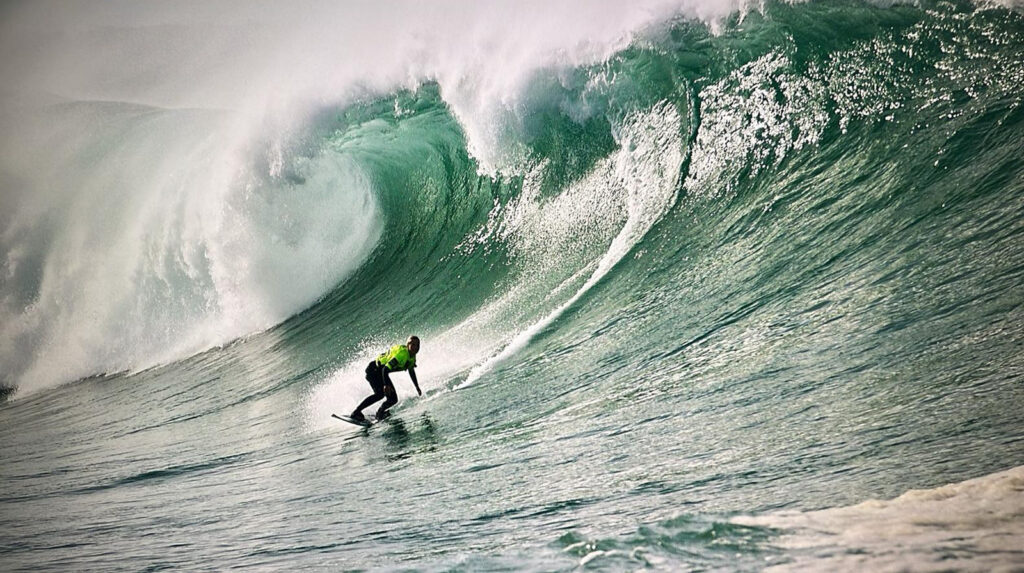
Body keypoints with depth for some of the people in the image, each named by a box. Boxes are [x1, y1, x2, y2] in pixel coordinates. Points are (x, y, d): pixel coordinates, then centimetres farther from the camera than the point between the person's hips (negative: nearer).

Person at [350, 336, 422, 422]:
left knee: (393, 399, -2)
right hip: (373, 369, -9)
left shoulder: (412, 356, 0)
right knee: (380, 393, -31)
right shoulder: (402, 354, -28)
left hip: (381, 373, 9)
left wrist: (417, 387, 25)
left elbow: (412, 372, 20)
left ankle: (380, 413, 22)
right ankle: (356, 413, -30)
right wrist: (386, 385, -46)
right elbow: (385, 369, -33)